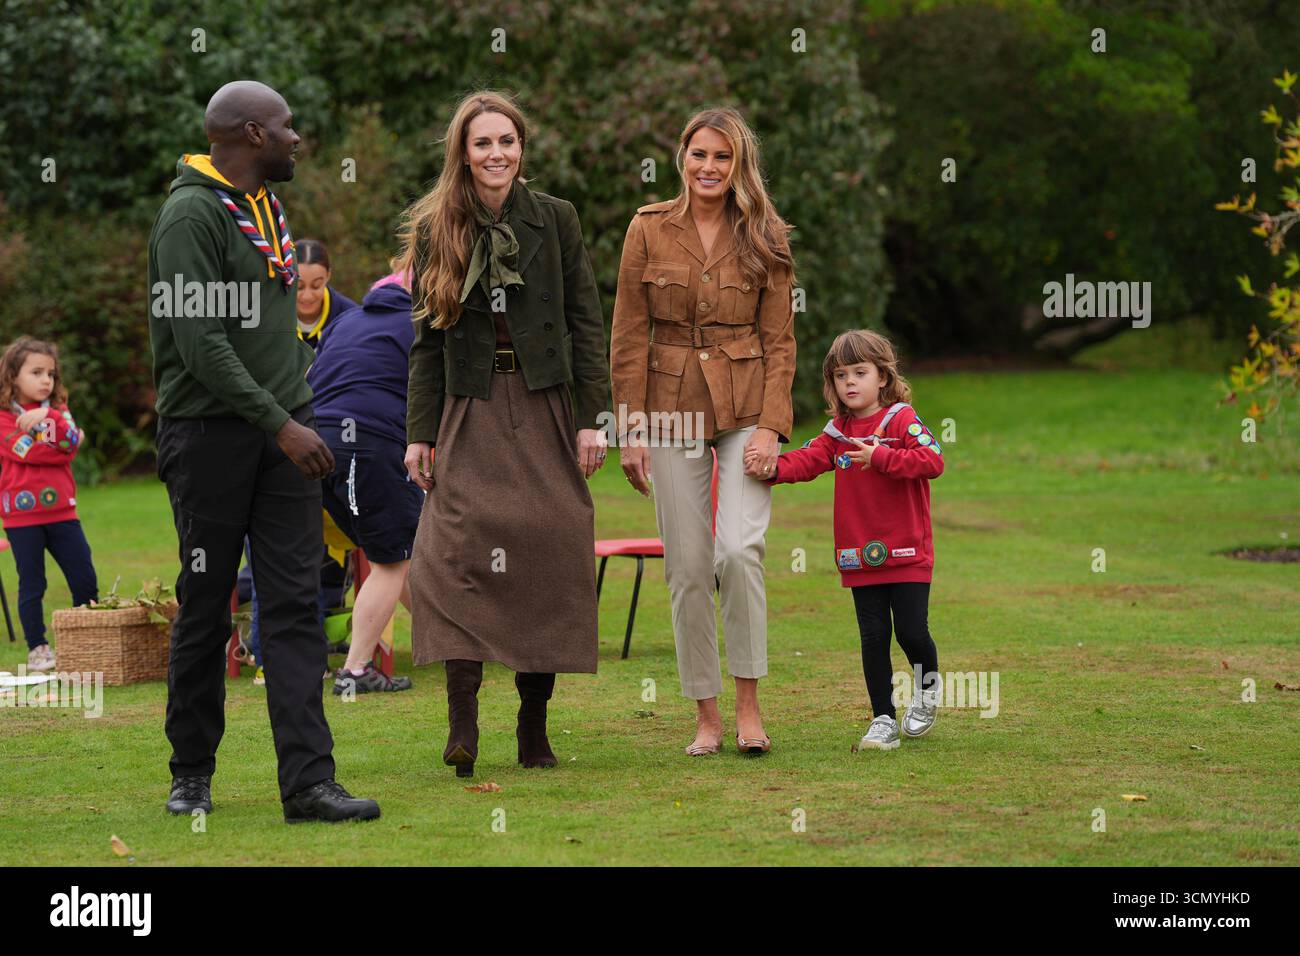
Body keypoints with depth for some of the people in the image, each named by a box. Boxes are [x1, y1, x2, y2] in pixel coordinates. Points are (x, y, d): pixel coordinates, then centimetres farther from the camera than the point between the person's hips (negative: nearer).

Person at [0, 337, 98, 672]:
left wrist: (49, 417, -21)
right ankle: (37, 649, 9)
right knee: (31, 585, 2)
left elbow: (72, 444, -7)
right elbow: (27, 451, -16)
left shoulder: (57, 411, 12)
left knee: (85, 581, 1)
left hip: (60, 510, 4)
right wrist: (65, 445, -7)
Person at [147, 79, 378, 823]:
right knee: (205, 609, 4)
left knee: (295, 606, -2)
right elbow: (201, 343, -19)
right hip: (210, 432, -7)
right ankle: (192, 773, 18)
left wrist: (303, 400, 12)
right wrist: (280, 425, -20)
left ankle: (308, 781, -6)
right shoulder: (191, 214, -12)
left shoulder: (268, 205, 15)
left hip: (284, 430, 7)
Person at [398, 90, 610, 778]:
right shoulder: (435, 230, 7)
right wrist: (419, 432, 2)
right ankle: (462, 719, -21)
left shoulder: (555, 219, 6)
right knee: (460, 549, -17)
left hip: (545, 410, 0)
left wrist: (592, 417, -2)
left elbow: (586, 323, 5)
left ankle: (534, 727, 6)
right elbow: (425, 340, 8)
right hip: (471, 412, 0)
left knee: (547, 560, -2)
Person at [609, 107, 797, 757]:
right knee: (687, 567, 1)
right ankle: (706, 715, 11)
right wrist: (630, 427, -2)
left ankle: (748, 703, -4)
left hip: (745, 410, -1)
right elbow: (628, 336, 3)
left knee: (740, 548, -17)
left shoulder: (765, 238, 3)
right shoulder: (649, 230, 2)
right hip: (672, 407, 1)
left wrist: (770, 424, -8)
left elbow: (780, 338, 3)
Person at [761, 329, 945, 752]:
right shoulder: (838, 431, 9)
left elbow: (932, 461, -20)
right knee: (873, 637, 4)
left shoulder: (902, 420, -7)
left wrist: (879, 456, -28)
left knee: (911, 632, -4)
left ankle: (927, 688, 28)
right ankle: (883, 720, 11)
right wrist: (774, 467, -25)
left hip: (907, 553, -4)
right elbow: (808, 459, -5)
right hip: (860, 558, 4)